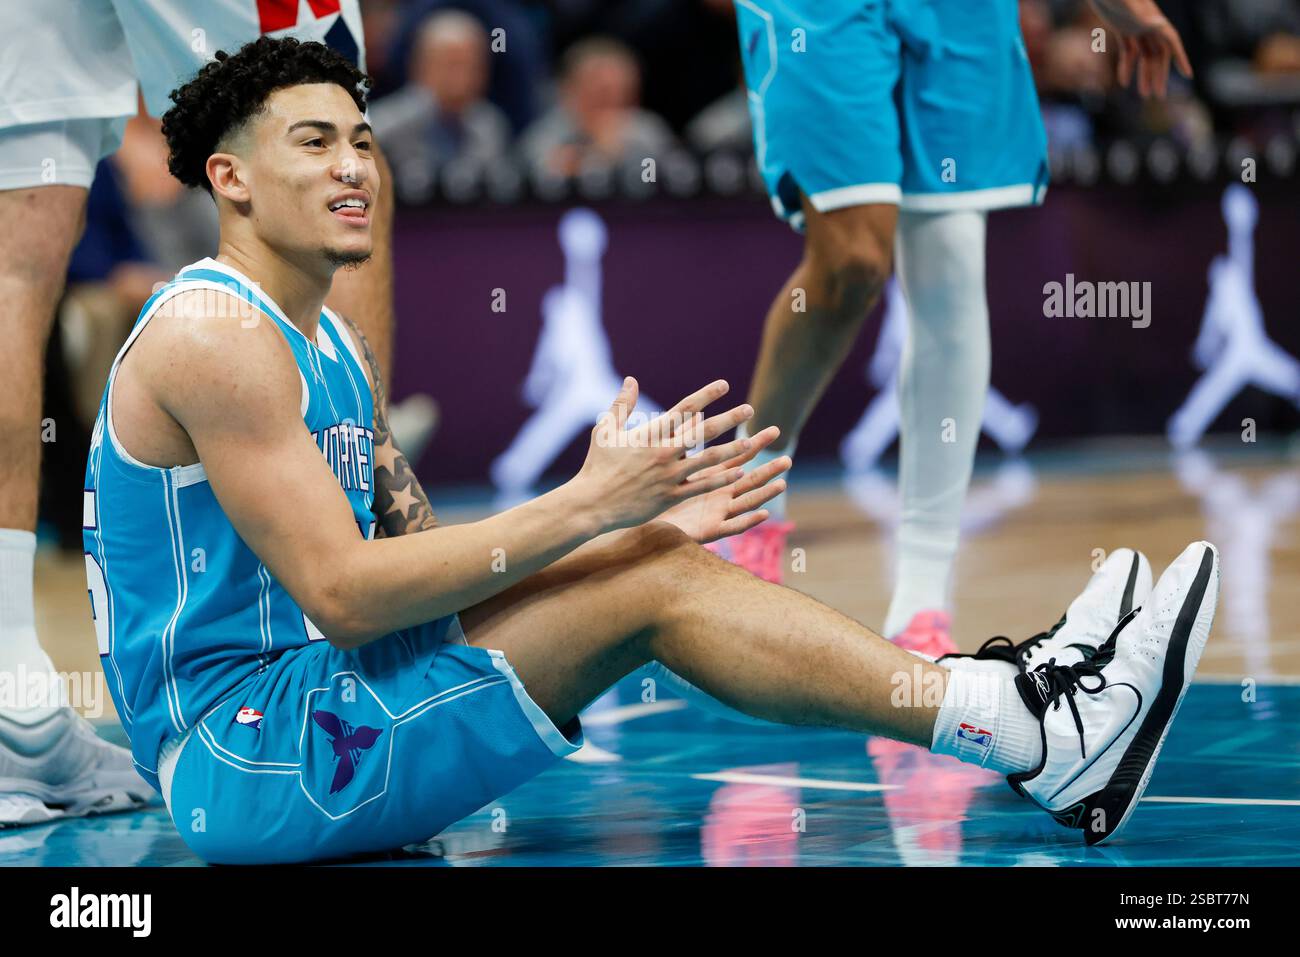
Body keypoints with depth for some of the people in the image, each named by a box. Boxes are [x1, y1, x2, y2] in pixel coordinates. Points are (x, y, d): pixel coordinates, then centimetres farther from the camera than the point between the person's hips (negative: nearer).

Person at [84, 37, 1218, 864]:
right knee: (651, 583, -17)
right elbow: (340, 591, -22)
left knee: (657, 557, -1)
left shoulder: (337, 346, 18)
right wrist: (587, 507, -22)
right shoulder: (212, 334, -14)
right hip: (243, 759, -9)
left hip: (316, 715, 9)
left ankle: (1024, 701, -3)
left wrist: (636, 520, 0)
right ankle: (1047, 739, -15)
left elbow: (416, 553, 15)